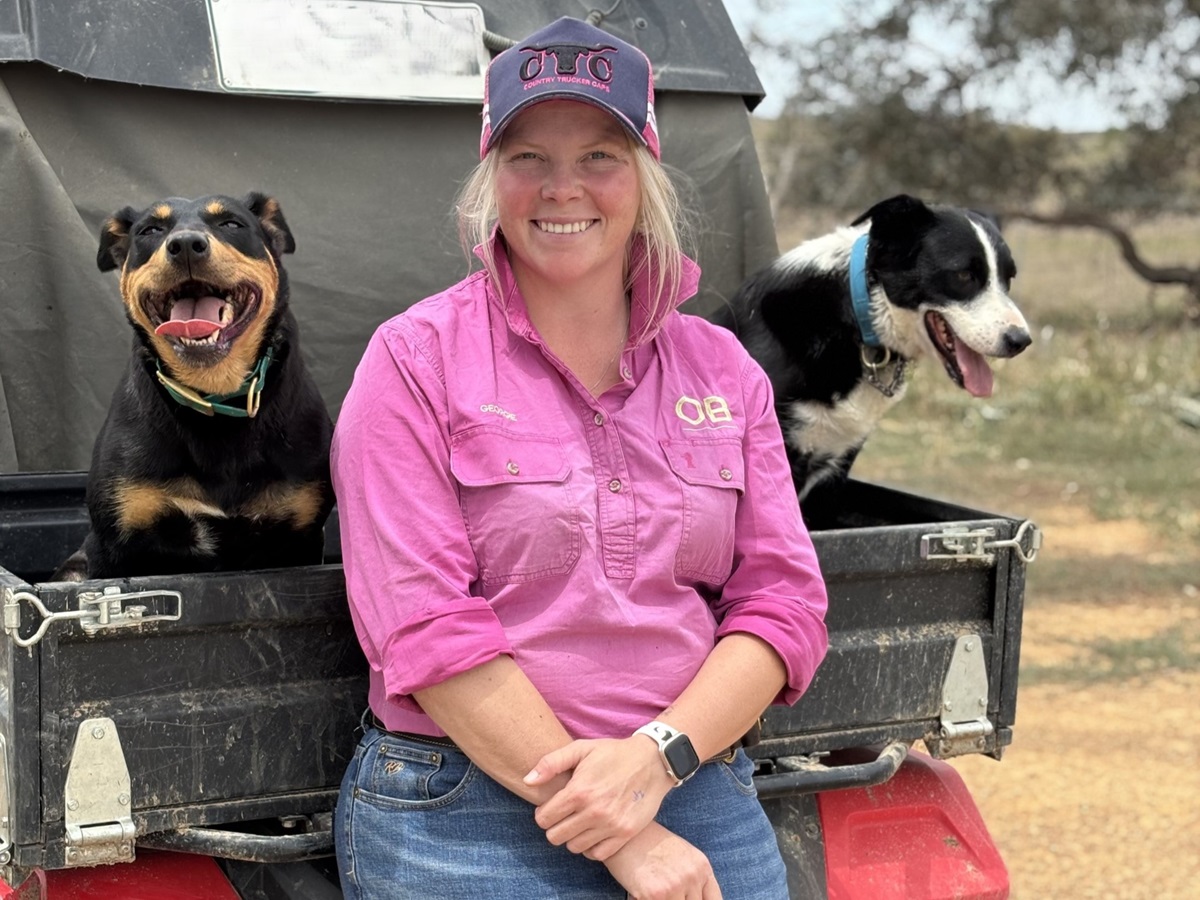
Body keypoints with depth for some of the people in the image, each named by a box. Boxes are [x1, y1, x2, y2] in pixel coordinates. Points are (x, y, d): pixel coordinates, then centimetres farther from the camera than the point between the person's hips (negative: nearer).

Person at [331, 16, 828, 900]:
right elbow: (425, 627, -13)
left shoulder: (723, 368, 7)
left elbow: (782, 599, 2)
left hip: (702, 807, 3)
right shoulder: (415, 359, -5)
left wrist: (656, 757, -15)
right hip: (461, 821, -3)